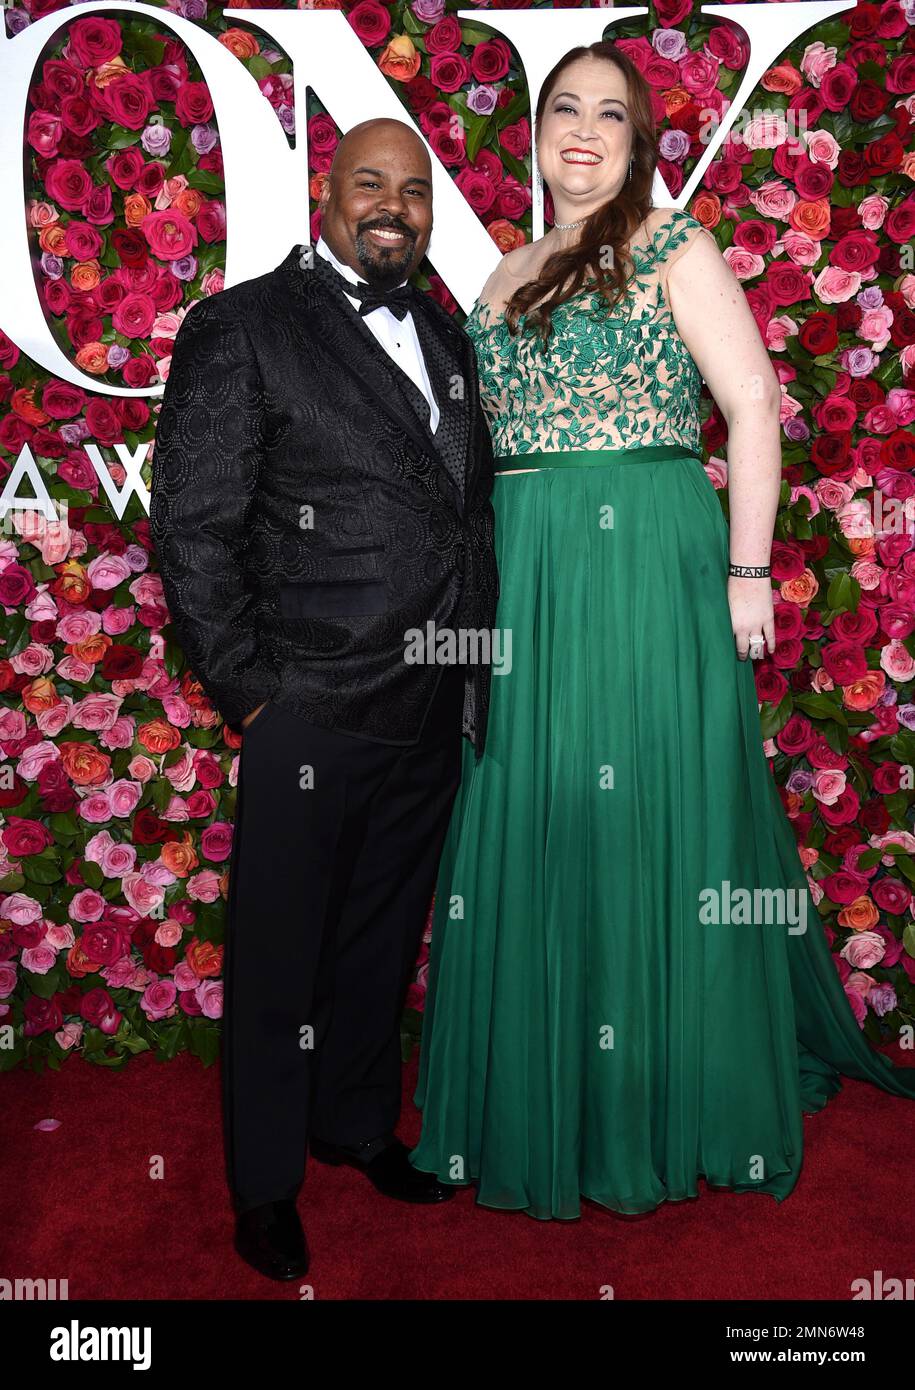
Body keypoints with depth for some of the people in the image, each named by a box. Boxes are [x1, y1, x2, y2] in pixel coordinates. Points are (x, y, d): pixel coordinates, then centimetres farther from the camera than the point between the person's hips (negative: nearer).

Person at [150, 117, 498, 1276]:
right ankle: (265, 1184, 30)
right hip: (310, 712, -6)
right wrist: (243, 688, -11)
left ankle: (357, 1122, 42)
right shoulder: (242, 328, -5)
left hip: (432, 709, 6)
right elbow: (191, 526, -8)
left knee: (382, 940, 19)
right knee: (279, 954, 9)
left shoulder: (445, 336, 15)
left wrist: (477, 662, 10)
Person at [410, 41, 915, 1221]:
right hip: (523, 579, 6)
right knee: (531, 826, 8)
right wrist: (480, 577, 12)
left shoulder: (674, 250, 2)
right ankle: (540, 1102, 26)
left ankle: (665, 1108, 20)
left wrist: (747, 571, -13)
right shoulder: (505, 278, 18)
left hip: (648, 564, -5)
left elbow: (753, 406, -5)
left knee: (650, 825, 0)